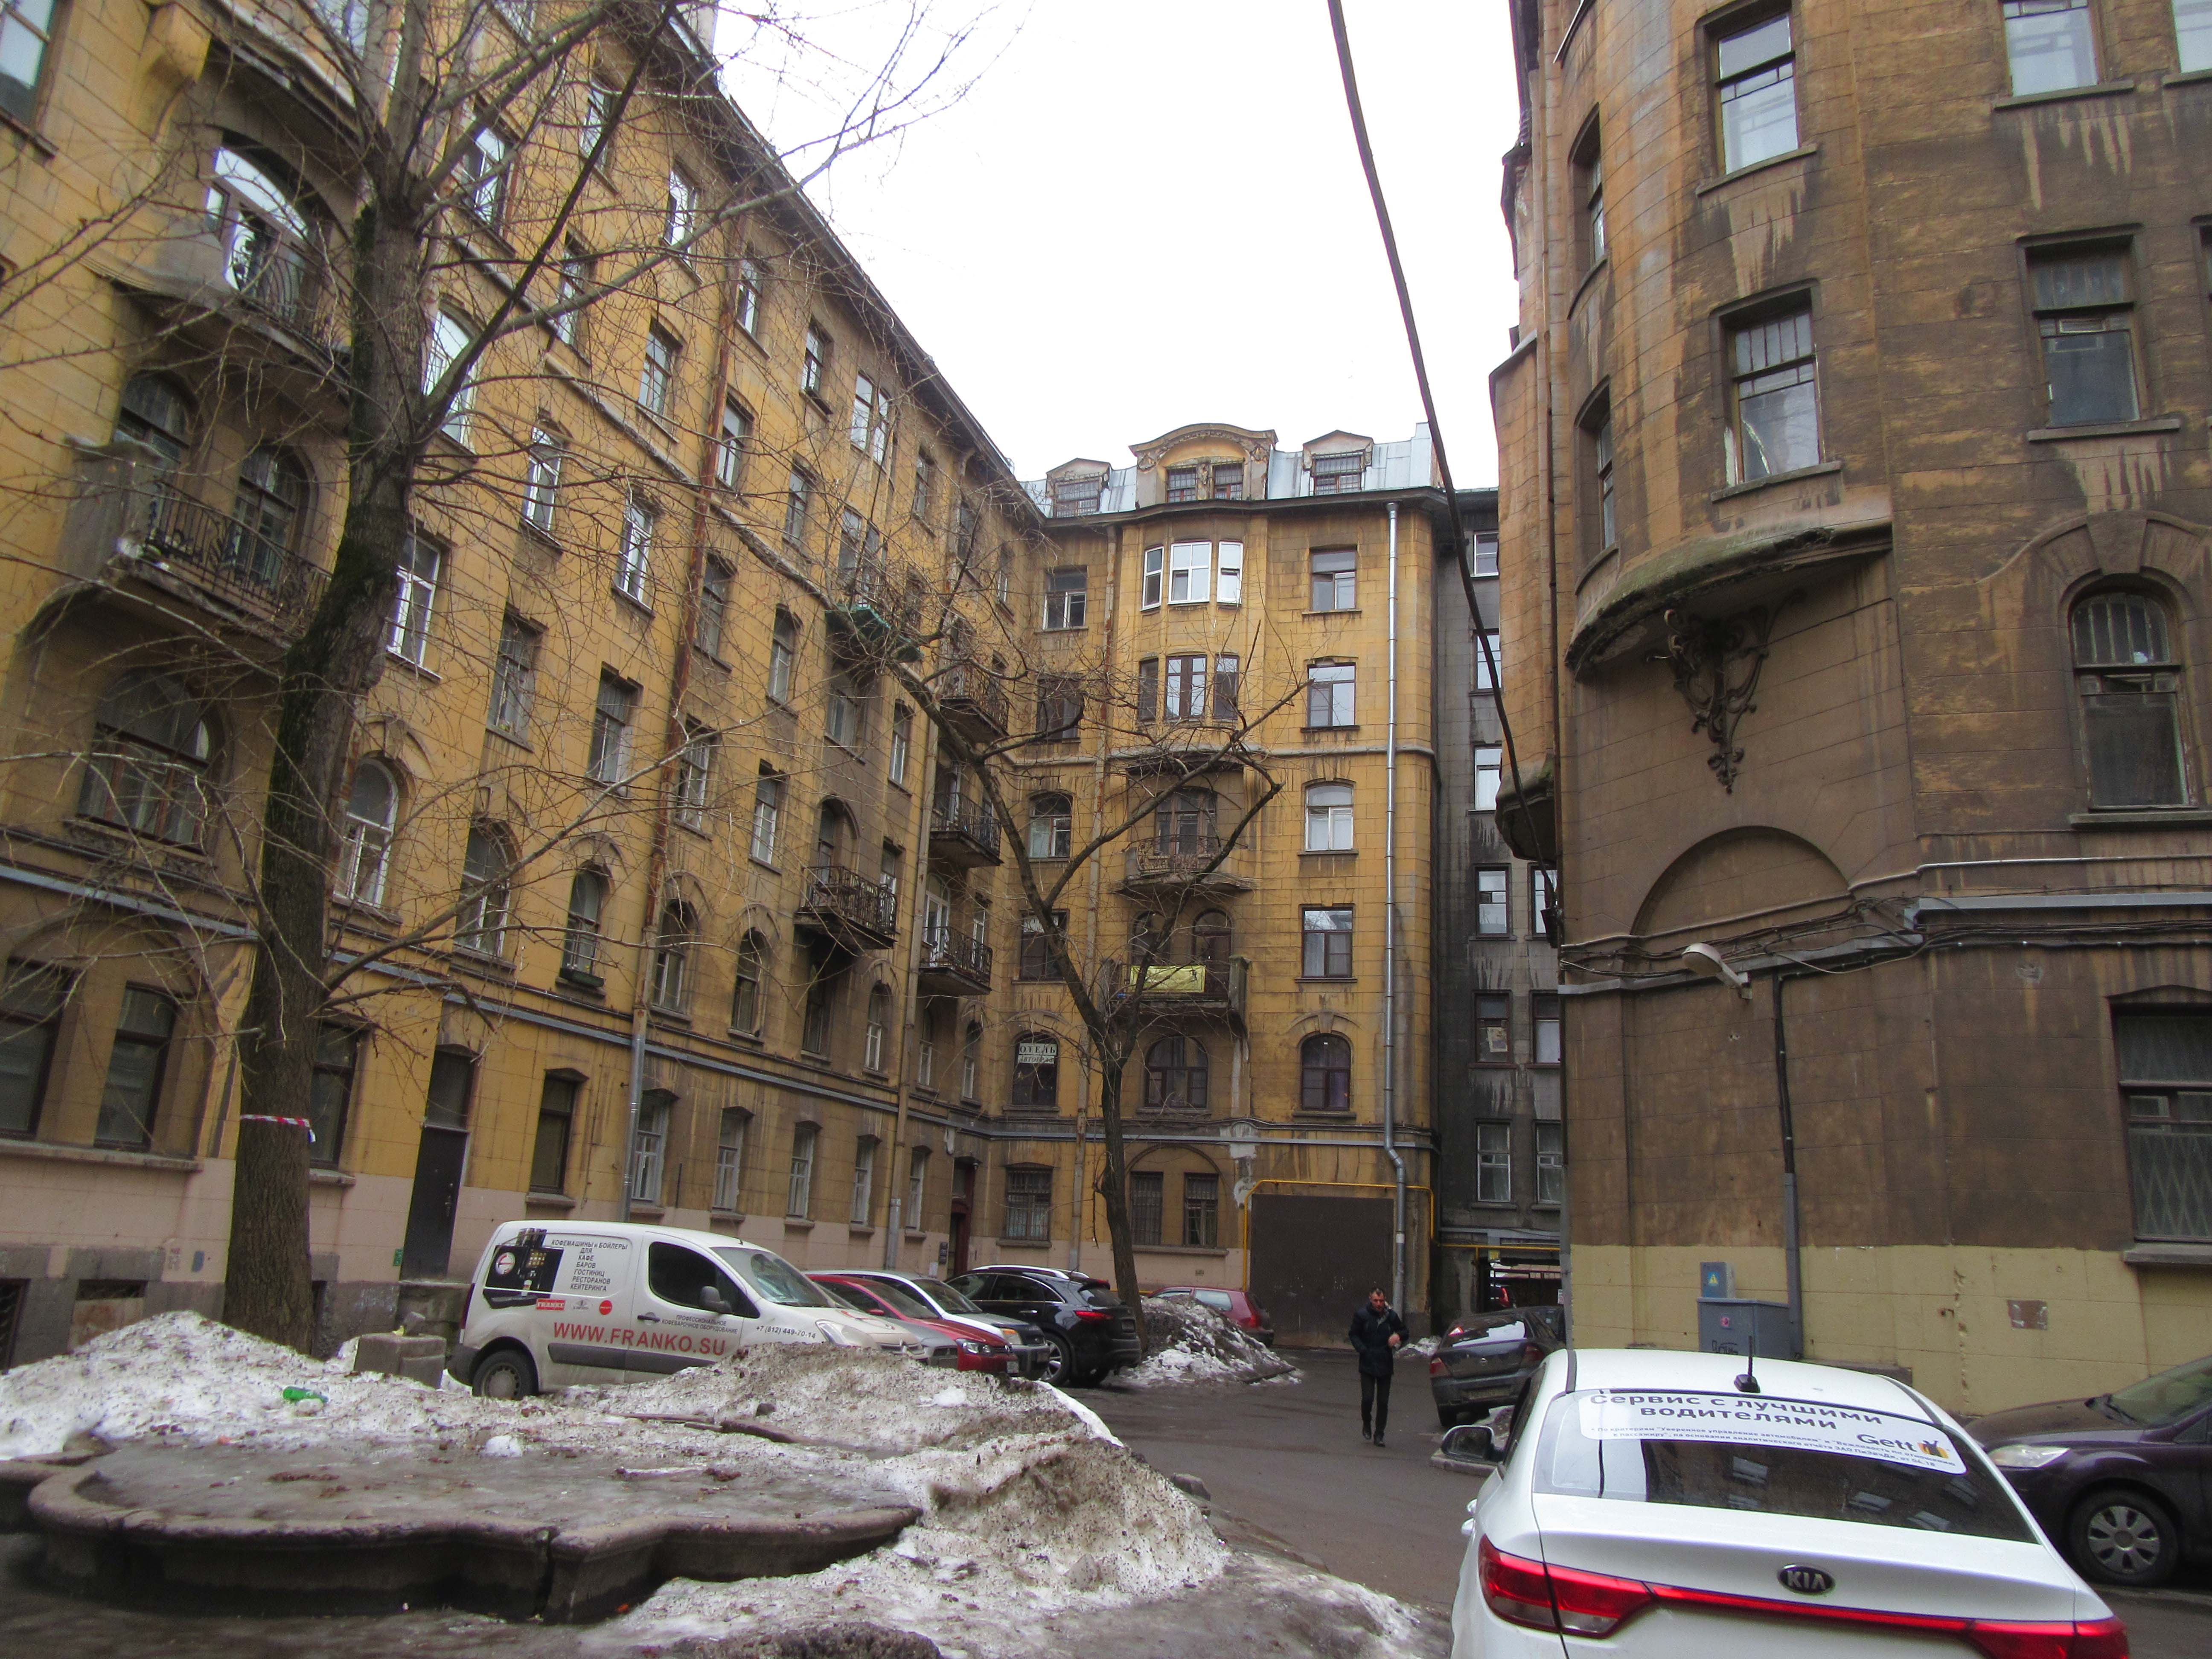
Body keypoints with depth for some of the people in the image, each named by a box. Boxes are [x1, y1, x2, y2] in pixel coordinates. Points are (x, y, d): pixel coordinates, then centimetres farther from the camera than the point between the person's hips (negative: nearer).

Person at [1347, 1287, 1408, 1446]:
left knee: (1383, 1402, 3)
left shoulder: (1391, 1316, 2)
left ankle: (1379, 1434, 14)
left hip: (1385, 1365, 2)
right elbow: (1354, 1335, 4)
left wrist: (1398, 1336, -8)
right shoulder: (1362, 1315, -3)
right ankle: (1367, 1425, 19)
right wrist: (1363, 1350, -11)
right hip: (1367, 1365, -2)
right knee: (1367, 1399, -8)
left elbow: (1404, 1331, 15)